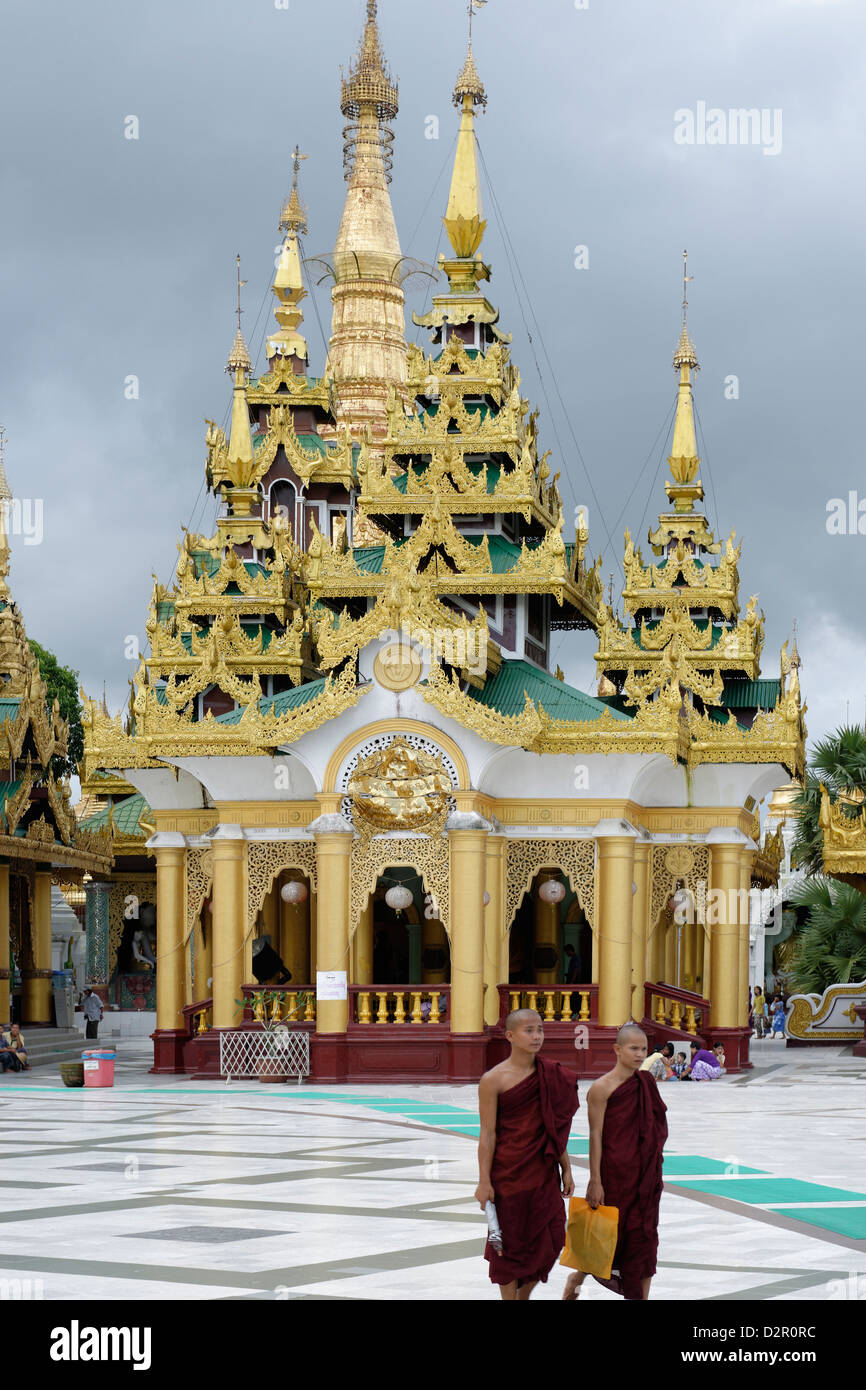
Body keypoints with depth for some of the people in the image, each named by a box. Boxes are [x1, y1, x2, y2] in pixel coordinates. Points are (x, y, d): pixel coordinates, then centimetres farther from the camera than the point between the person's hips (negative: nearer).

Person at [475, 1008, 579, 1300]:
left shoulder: (553, 1076, 5)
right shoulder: (493, 1079, -9)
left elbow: (557, 1130, 13)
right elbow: (488, 1134, -9)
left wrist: (566, 1169, 12)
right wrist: (484, 1182, -11)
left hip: (544, 1170, 5)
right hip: (508, 1172, -4)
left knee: (550, 1238, 5)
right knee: (509, 1242, 4)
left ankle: (524, 1295, 26)